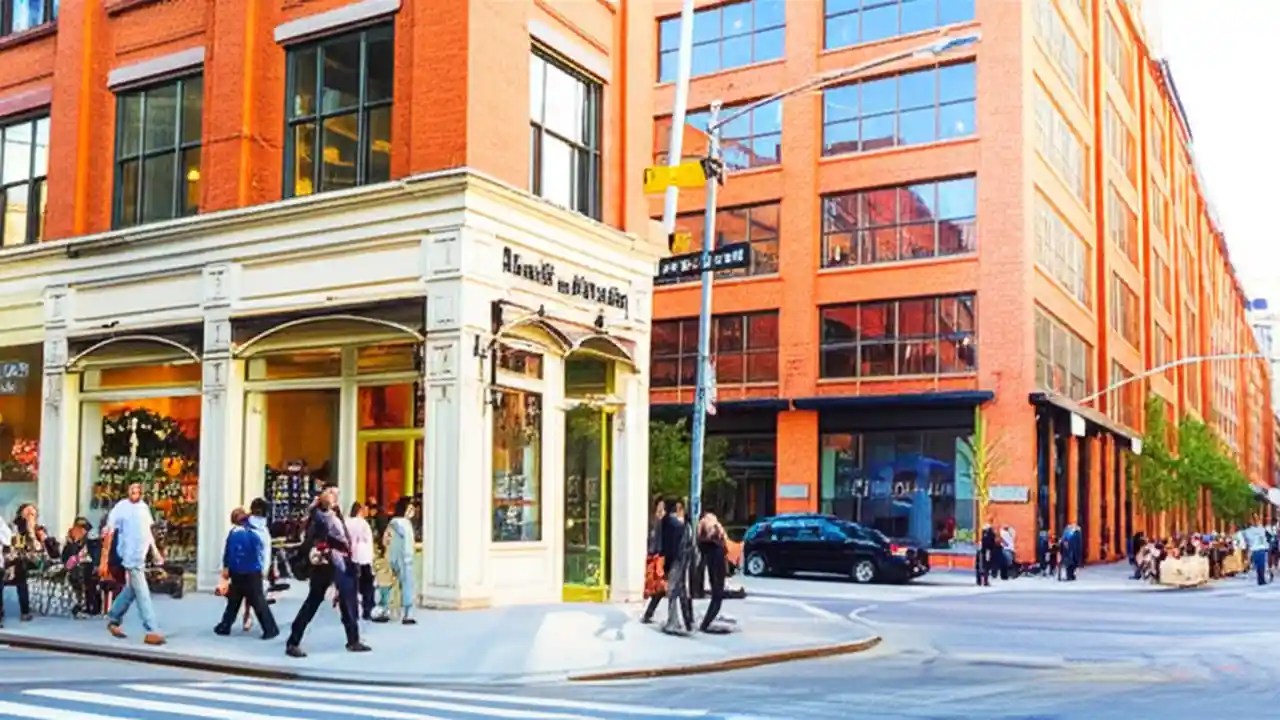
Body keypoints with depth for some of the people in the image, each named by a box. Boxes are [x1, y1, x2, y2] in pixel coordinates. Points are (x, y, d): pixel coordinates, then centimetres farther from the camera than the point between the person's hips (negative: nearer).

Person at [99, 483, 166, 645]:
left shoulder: (144, 507, 10)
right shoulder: (121, 507, -9)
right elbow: (109, 534, -9)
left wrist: (155, 551, 15)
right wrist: (104, 561, -11)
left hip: (142, 555, 7)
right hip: (130, 556, -7)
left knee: (131, 590, 18)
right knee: (142, 594, -7)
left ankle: (113, 619, 36)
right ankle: (152, 631, -6)